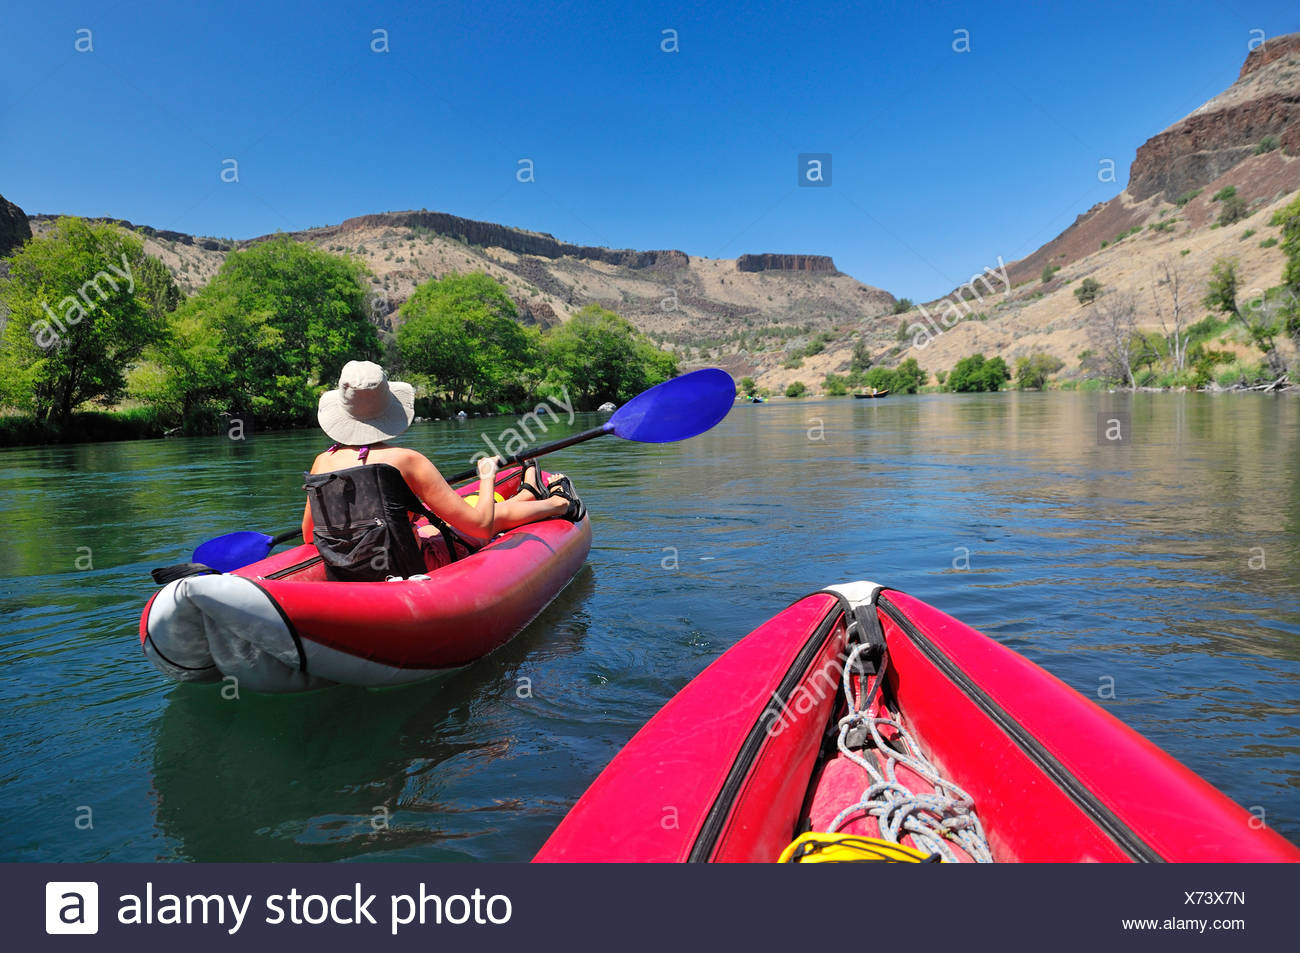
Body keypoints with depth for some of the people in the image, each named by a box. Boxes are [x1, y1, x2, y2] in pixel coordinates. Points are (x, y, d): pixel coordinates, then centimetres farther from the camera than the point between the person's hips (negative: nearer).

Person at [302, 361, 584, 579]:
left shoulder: (321, 462, -3)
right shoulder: (405, 459, -19)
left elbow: (308, 536, 12)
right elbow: (481, 527, -17)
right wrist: (487, 476, 1)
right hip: (411, 574, -6)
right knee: (496, 514, 17)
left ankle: (528, 493, 51)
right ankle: (559, 503, 45)